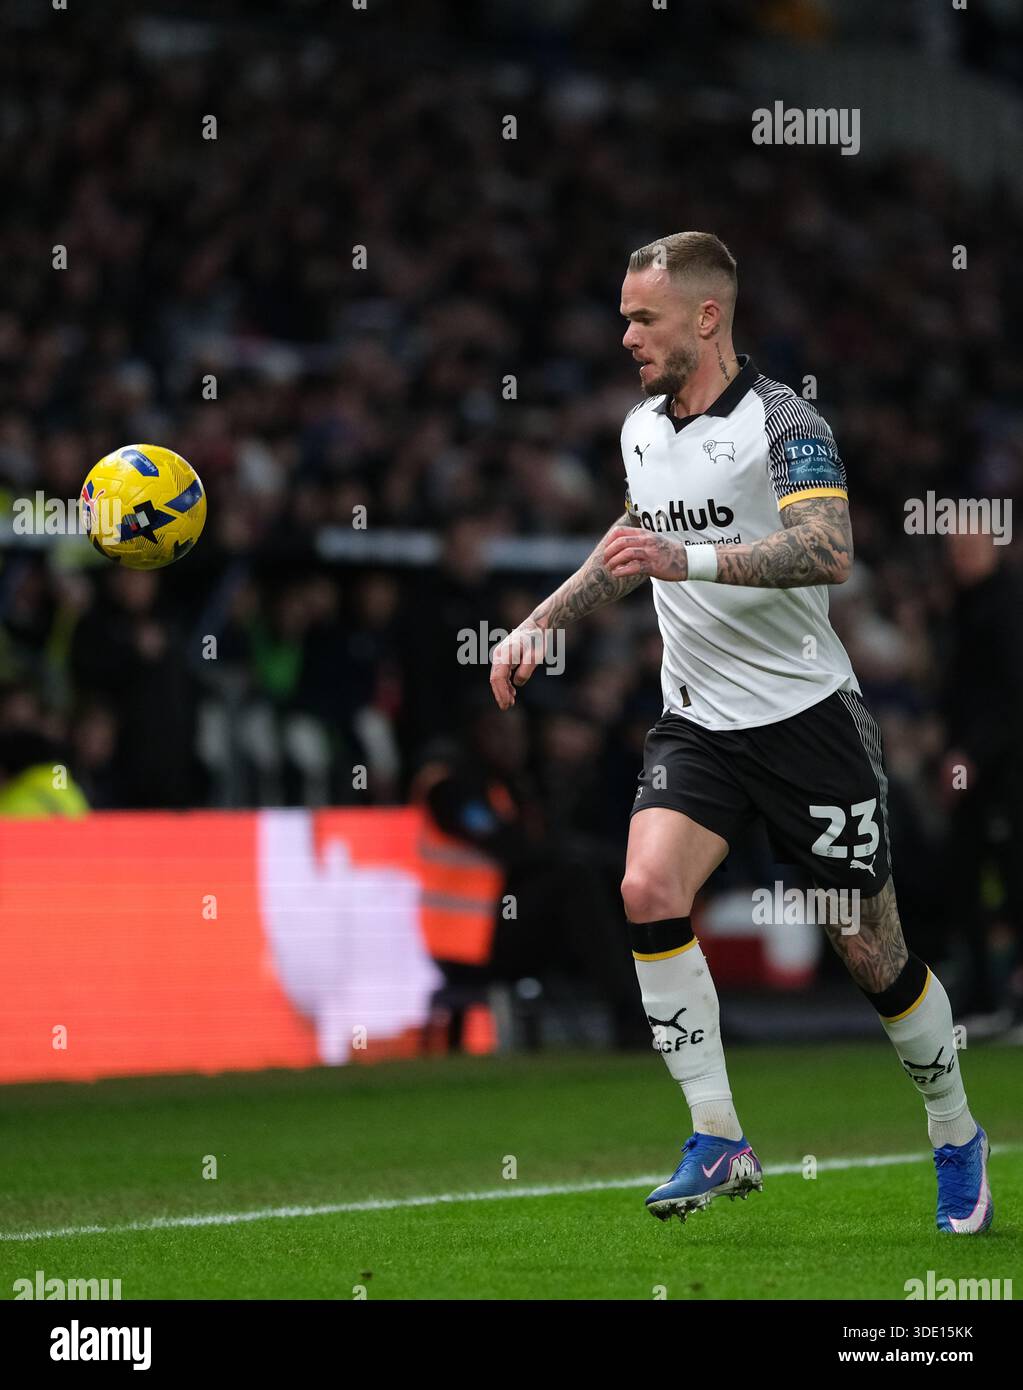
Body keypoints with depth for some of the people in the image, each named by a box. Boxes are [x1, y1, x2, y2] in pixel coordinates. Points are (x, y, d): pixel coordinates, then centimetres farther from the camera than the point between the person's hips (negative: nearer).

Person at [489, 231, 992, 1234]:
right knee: (648, 888, -20)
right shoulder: (641, 429, 10)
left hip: (805, 715, -6)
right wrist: (539, 623, 19)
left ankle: (956, 1138, 24)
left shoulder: (783, 425, -14)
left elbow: (828, 552, -30)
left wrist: (692, 559, -38)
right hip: (697, 721, 6)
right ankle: (717, 1141, -13)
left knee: (871, 951, 0)